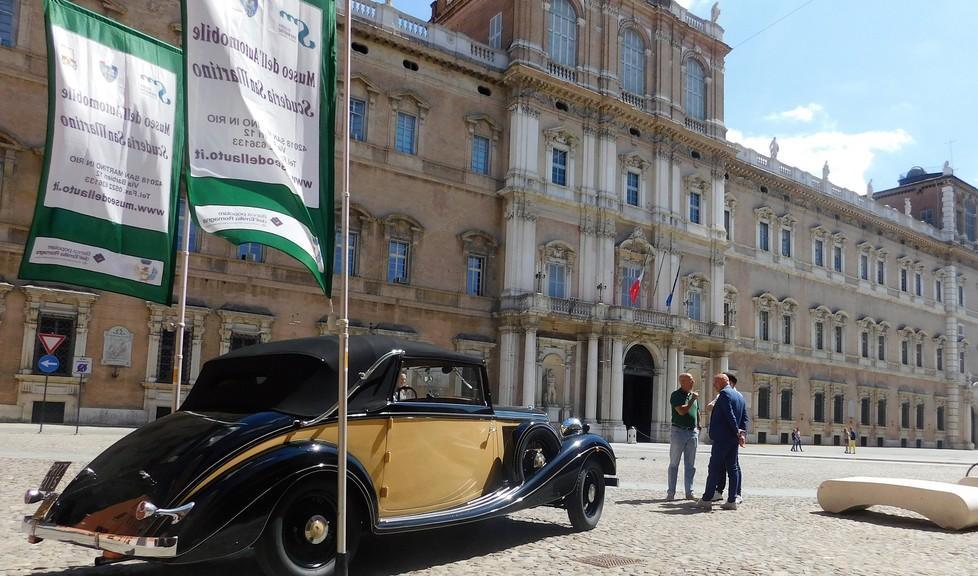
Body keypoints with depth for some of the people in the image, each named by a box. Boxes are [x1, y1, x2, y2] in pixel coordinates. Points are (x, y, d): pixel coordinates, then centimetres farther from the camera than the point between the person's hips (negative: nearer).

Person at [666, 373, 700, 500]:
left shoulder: (693, 394, 13)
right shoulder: (676, 395, -8)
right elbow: (682, 411, -20)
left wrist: (698, 427, 15)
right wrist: (692, 399, -15)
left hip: (692, 433, 6)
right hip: (679, 431, -6)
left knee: (691, 465, 7)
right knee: (674, 464, 1)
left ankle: (689, 492, 12)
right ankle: (671, 493, 4)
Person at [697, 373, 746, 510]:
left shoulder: (724, 394, -12)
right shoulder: (740, 396, 16)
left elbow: (730, 415, -19)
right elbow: (745, 418, 12)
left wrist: (737, 432, -14)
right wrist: (743, 433, 4)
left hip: (722, 438, -8)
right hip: (734, 441, 8)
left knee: (714, 469, -4)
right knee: (732, 469, 8)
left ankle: (707, 499, -1)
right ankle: (732, 500, 7)